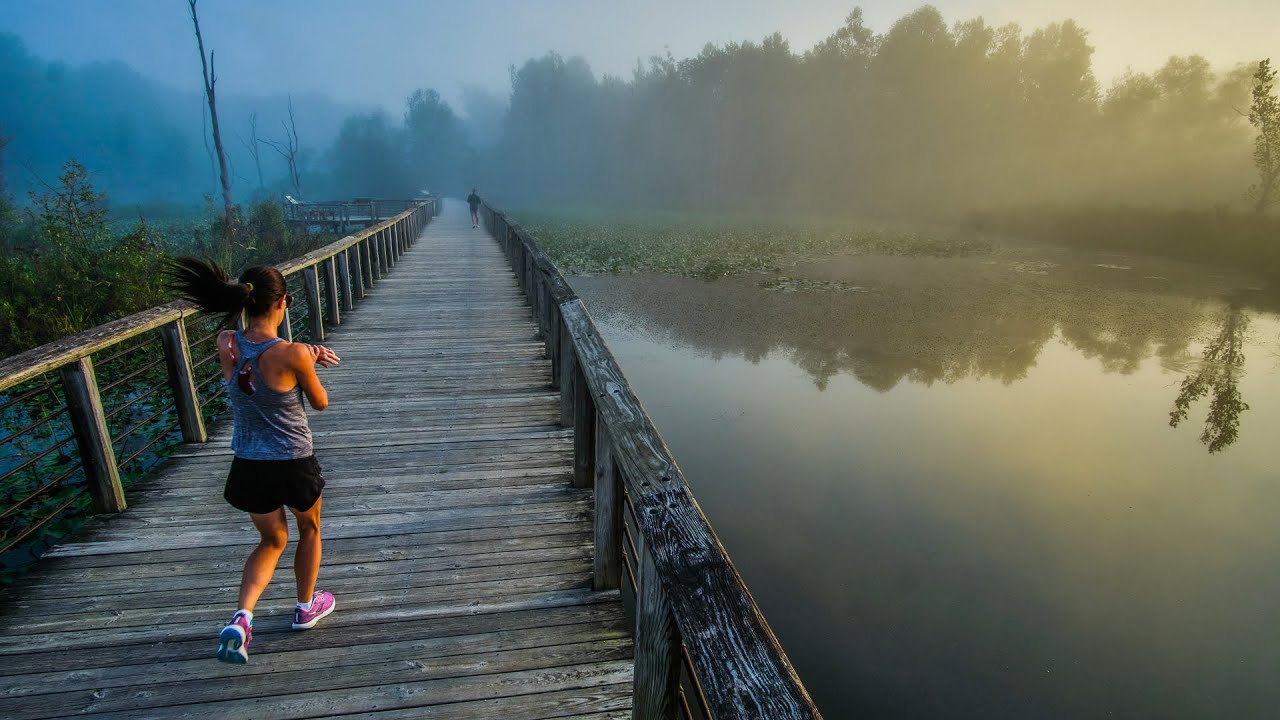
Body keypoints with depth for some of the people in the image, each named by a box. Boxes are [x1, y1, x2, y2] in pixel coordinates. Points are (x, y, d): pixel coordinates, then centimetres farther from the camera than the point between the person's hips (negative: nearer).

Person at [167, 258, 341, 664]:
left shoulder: (226, 345, -10)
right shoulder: (292, 355, -24)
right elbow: (321, 403, -7)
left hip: (248, 467, 4)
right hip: (294, 467, -4)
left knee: (271, 540, 27)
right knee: (309, 529, 26)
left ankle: (241, 618, 8)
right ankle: (306, 607, 42)